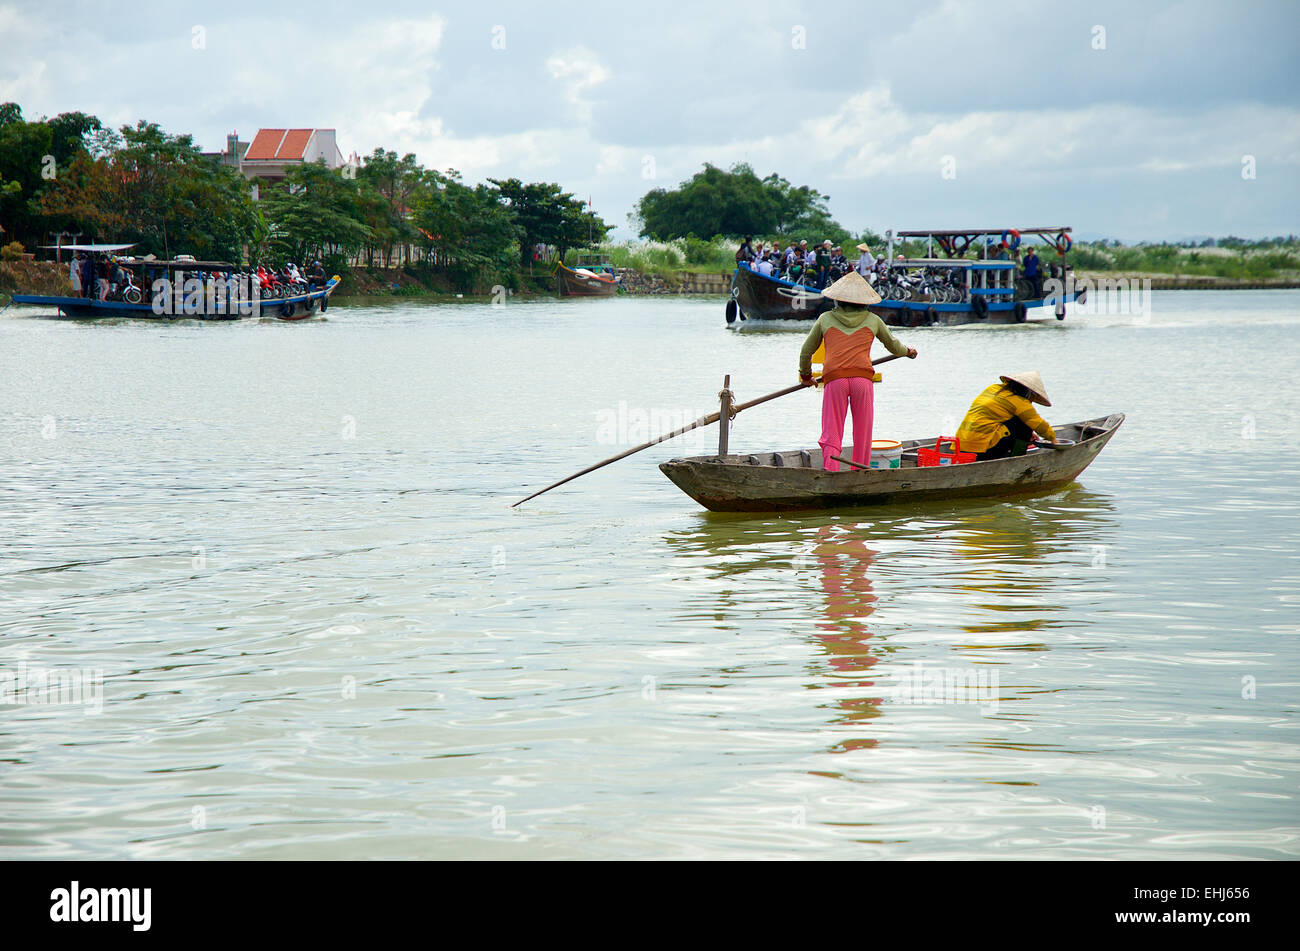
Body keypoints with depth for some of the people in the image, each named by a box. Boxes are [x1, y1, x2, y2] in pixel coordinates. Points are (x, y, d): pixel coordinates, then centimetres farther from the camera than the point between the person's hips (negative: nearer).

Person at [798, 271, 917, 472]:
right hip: (863, 378, 0)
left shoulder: (826, 319, 16)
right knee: (863, 435, 9)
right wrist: (907, 351, 55)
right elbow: (893, 345, 32)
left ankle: (830, 472, -20)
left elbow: (806, 351, 23)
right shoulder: (872, 320, 16)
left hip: (834, 379, 0)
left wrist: (805, 375, 41)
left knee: (831, 435, -2)